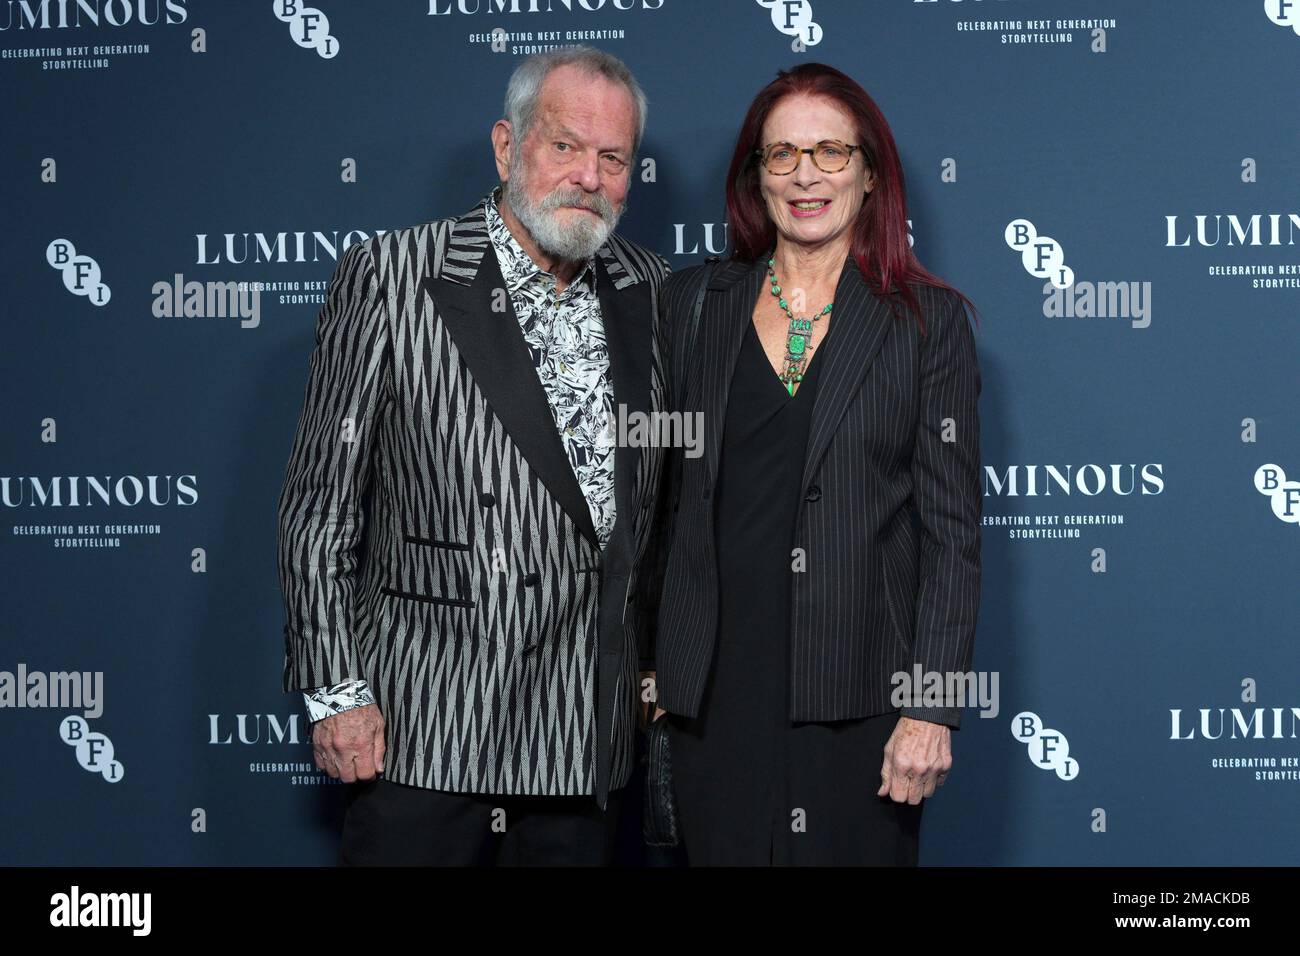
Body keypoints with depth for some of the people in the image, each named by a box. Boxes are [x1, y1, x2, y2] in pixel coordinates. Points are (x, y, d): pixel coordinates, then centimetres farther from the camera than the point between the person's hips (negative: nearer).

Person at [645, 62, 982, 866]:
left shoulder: (928, 318, 0)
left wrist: (932, 708, -9)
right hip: (718, 690, 2)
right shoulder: (692, 304, 8)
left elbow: (953, 526, -3)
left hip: (859, 694, -2)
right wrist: (651, 661, 7)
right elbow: (662, 491, 11)